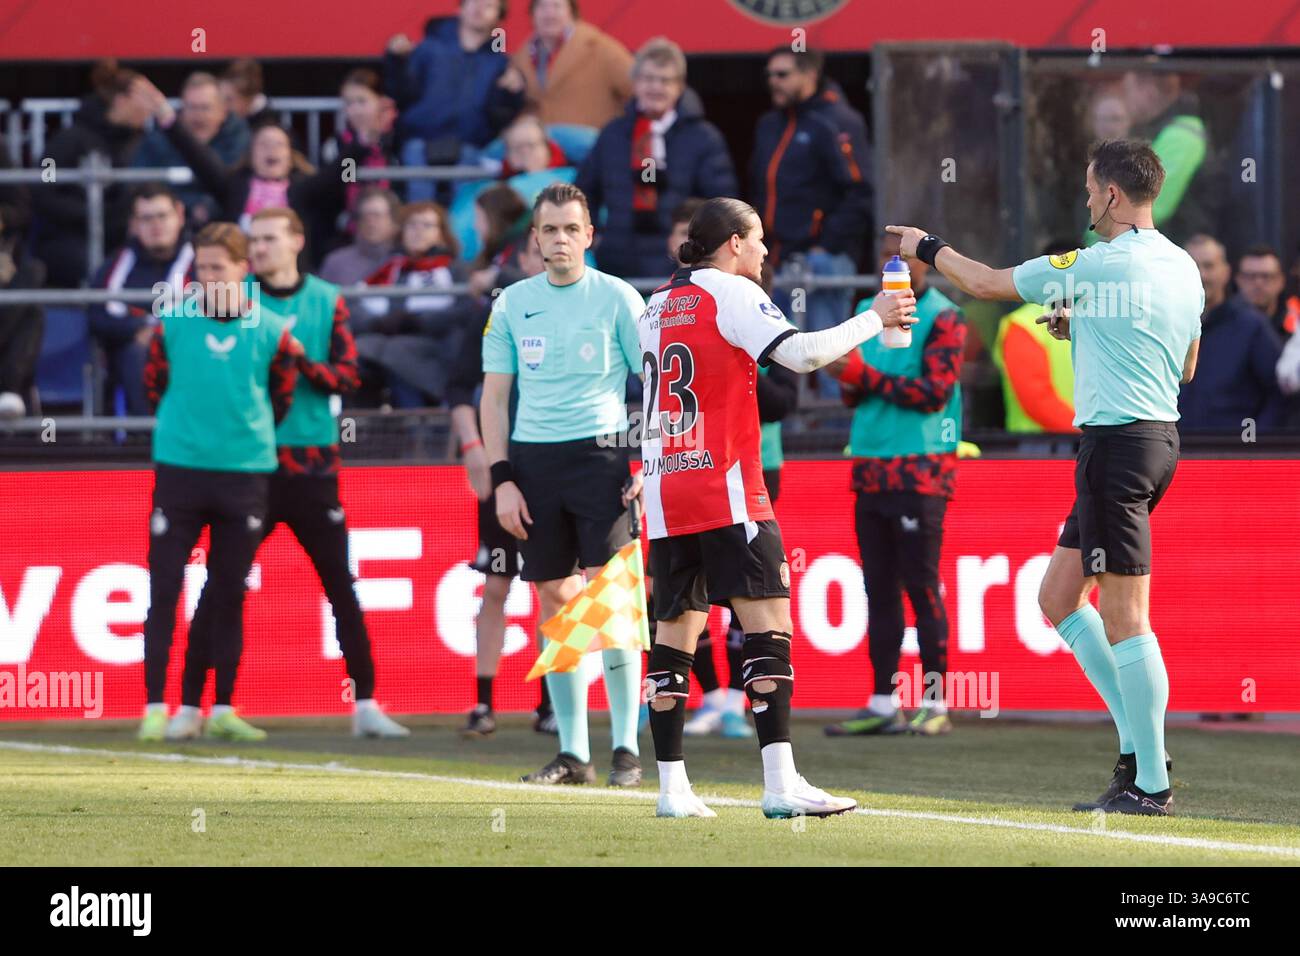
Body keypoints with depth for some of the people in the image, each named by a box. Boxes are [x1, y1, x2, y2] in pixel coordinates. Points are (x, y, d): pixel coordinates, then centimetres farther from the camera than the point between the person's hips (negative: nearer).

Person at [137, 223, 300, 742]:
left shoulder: (270, 331, 0)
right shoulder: (172, 322, -1)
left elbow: (282, 397, 13)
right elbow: (155, 383, 11)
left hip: (245, 472, 1)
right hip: (179, 466, 0)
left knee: (229, 594, 6)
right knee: (163, 589, -3)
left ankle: (223, 709, 13)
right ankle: (156, 707, 1)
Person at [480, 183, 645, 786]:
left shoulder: (616, 298, 1)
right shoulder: (512, 304, 9)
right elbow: (494, 398, 11)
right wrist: (502, 480, 2)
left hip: (600, 453, -3)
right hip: (533, 459, 3)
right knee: (554, 602, 4)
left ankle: (626, 745, -6)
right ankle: (572, 753, 9)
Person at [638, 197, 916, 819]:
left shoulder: (658, 304, 17)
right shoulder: (732, 293, -5)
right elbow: (803, 353, -15)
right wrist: (874, 320, -5)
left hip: (665, 488, 7)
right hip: (724, 487, -7)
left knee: (676, 629, 8)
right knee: (768, 621, -9)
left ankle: (671, 785, 4)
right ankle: (780, 784, -19)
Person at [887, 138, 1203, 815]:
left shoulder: (1098, 266, -13)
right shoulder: (1182, 268, 11)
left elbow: (986, 284, -3)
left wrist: (928, 249, 16)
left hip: (1117, 442, -9)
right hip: (1159, 436, 9)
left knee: (1124, 615, -8)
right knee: (1058, 597, 16)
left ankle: (1150, 783, -8)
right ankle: (1139, 745, 13)